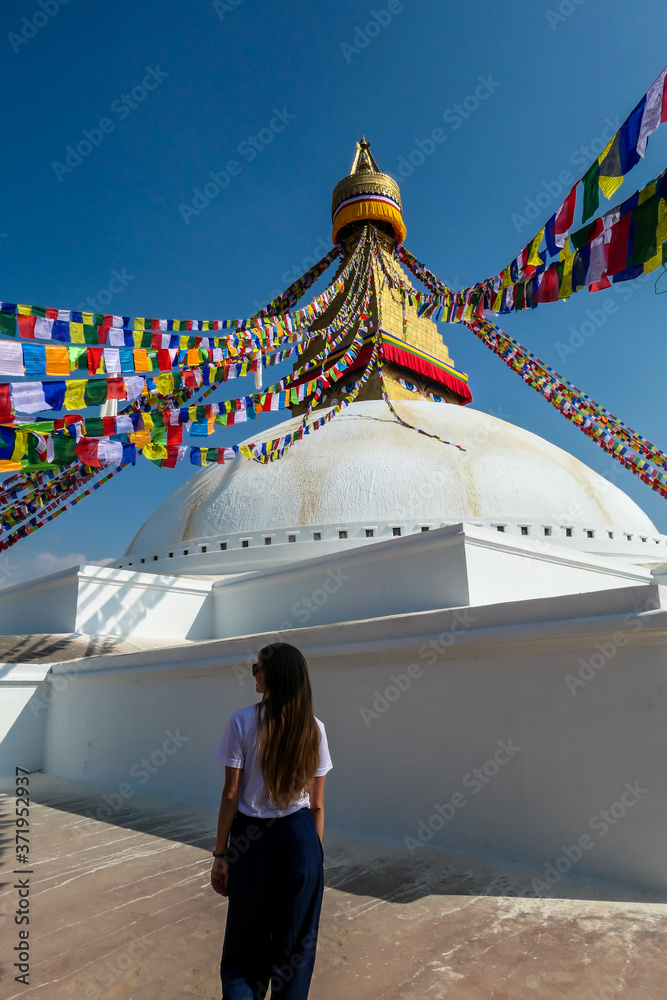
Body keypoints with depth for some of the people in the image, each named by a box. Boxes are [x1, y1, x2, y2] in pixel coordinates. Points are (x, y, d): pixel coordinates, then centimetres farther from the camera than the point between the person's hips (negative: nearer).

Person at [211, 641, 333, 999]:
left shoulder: (243, 721, -12)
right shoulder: (313, 728, -4)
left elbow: (231, 794, -10)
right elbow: (316, 805, 1)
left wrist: (220, 854, -1)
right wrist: (316, 855, 12)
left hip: (251, 839, -1)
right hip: (299, 838, 2)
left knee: (245, 943, 16)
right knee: (296, 944, 17)